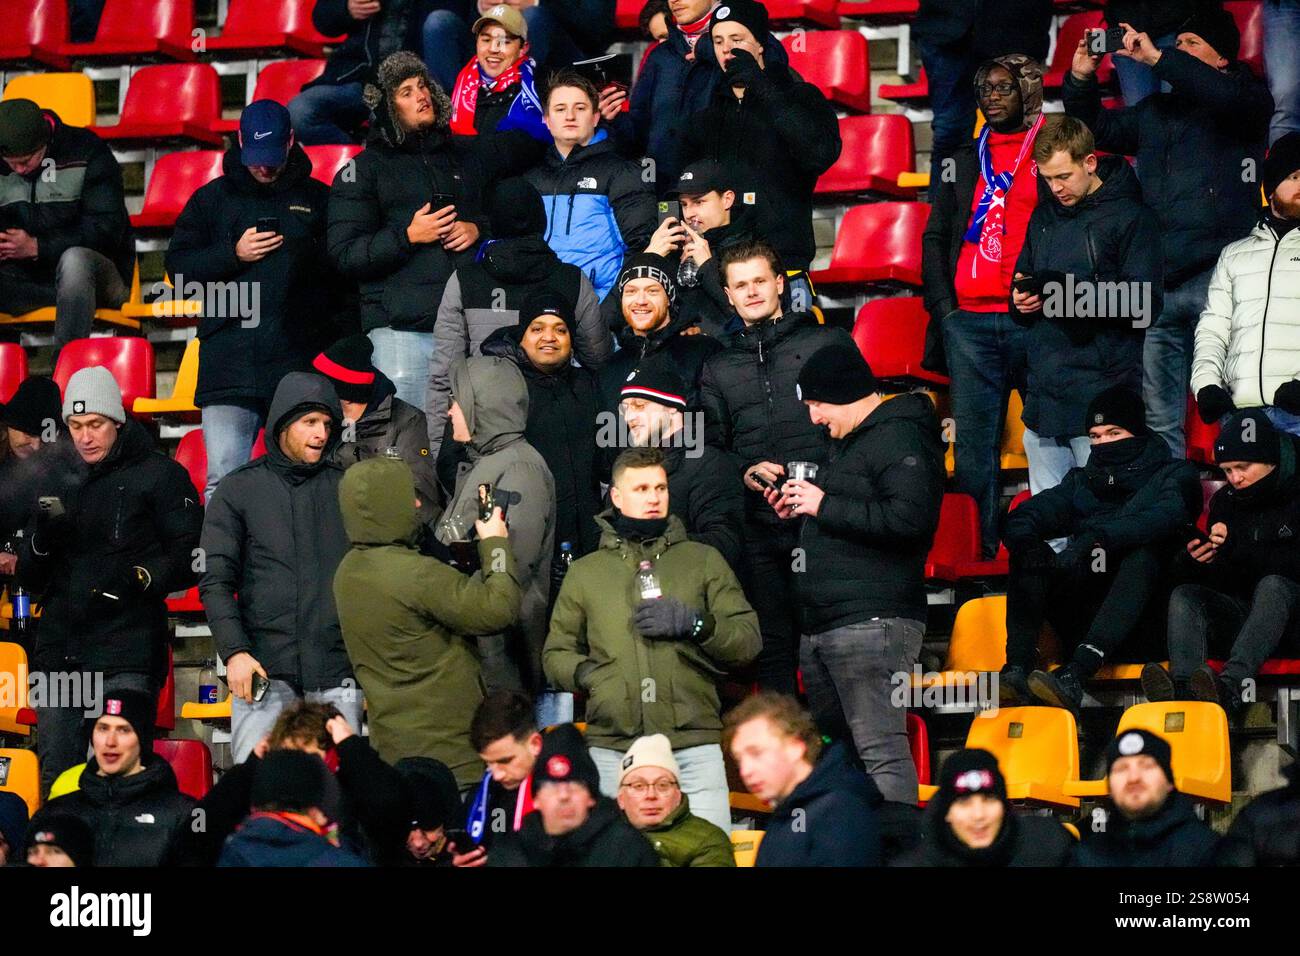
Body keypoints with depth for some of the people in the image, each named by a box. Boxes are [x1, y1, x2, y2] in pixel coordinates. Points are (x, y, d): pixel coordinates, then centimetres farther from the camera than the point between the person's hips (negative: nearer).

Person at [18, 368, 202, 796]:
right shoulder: (55, 479, 17)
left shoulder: (160, 475, 1)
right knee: (56, 775, 5)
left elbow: (190, 556, -3)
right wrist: (42, 543, -3)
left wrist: (142, 578, -19)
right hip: (60, 648, 5)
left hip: (127, 655, -5)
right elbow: (31, 578, 19)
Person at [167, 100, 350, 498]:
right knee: (224, 478, -8)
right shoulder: (213, 198, 15)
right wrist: (233, 254, -4)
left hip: (301, 362, 0)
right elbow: (179, 266, 9)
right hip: (230, 365, 0)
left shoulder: (318, 199, 14)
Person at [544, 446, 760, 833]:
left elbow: (748, 639, 7)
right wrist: (585, 674, -3)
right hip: (611, 748, 1)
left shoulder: (703, 561, 14)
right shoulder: (585, 572, 18)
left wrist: (695, 623, -11)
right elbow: (556, 653, 18)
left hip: (694, 746, -1)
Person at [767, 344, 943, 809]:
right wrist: (798, 513, 15)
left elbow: (910, 518, -23)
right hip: (823, 626, 11)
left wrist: (825, 507, -15)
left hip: (871, 622, -11)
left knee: (881, 752, -15)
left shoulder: (900, 438, -9)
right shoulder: (850, 444, 25)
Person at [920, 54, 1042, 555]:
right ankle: (979, 549, 3)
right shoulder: (964, 159, 18)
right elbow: (935, 236, 18)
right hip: (969, 321, 3)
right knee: (972, 443, 0)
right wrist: (942, 305, 6)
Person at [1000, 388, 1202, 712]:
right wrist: (1024, 539, -19)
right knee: (1030, 554, -16)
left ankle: (1075, 675, -51)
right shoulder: (1081, 481, 24)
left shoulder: (1173, 475, 10)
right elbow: (1020, 519, 8)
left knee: (1143, 556, -33)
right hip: (1083, 619, 4)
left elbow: (1167, 516, -15)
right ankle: (1017, 668, -35)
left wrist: (1100, 537, -31)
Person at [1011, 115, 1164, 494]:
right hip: (1043, 396, 7)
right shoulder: (1044, 217, 18)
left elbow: (1144, 305, -9)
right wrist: (1020, 301, -1)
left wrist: (1079, 294, -22)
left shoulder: (1131, 217, -3)